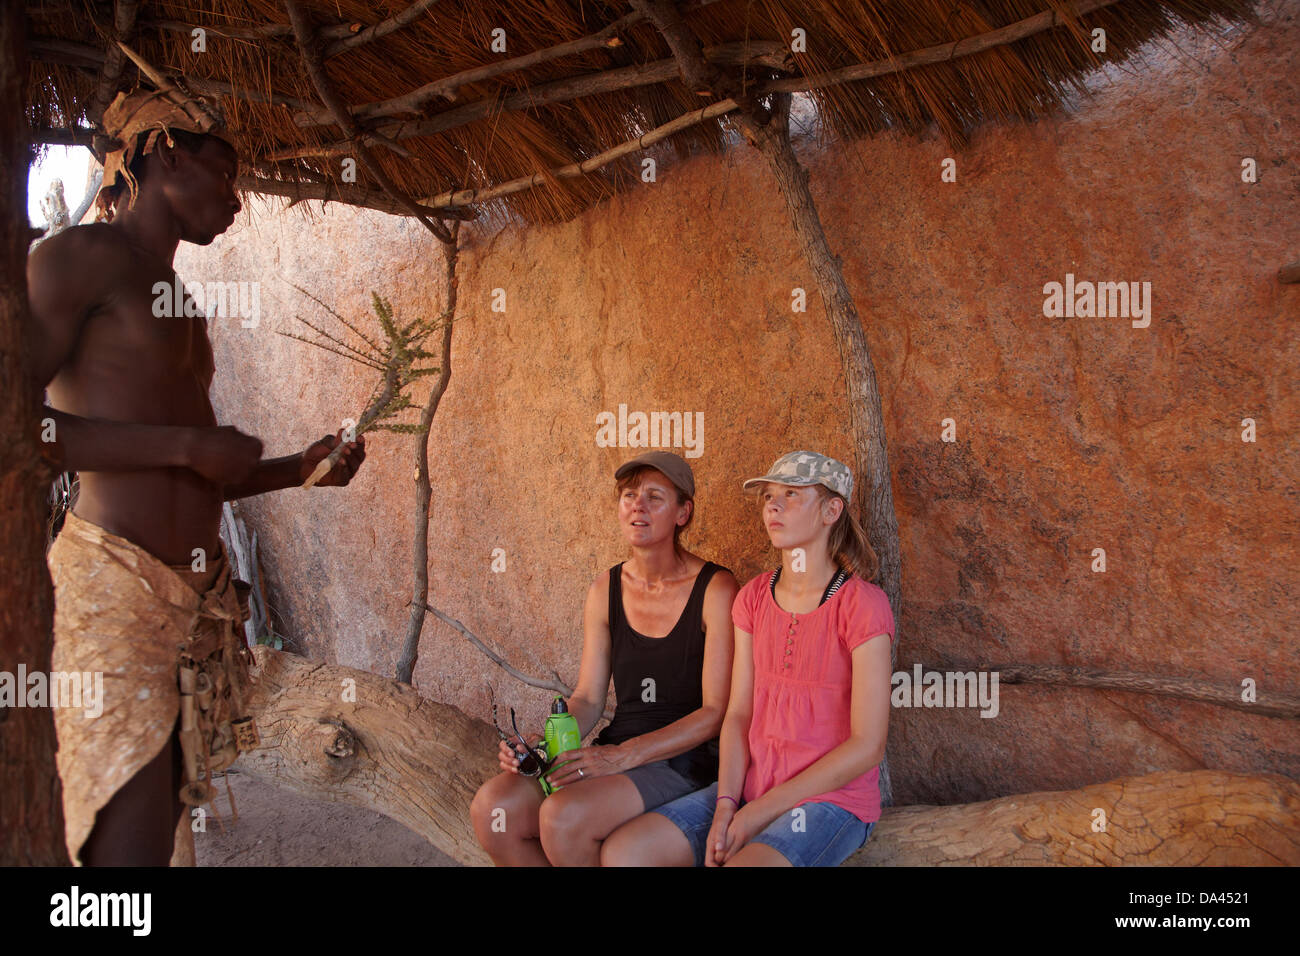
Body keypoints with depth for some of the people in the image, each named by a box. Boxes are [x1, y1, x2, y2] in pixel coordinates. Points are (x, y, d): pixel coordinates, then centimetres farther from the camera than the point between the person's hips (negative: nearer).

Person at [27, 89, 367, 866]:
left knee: (165, 825, 9)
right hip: (112, 585, -8)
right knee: (130, 844, -11)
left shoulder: (179, 300, 24)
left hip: (199, 593, 8)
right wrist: (188, 444, -13)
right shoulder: (82, 256, -2)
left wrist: (299, 470, 13)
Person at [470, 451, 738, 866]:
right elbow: (588, 698, 10)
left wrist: (625, 755, -20)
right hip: (615, 751, 6)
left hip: (685, 759, -5)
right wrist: (543, 743, -11)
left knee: (563, 816, -30)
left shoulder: (715, 590, -9)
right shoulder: (606, 589, 9)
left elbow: (717, 711, -12)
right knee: (493, 808, -18)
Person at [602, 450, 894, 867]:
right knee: (621, 851, -13)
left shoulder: (863, 604, -11)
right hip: (752, 786, 6)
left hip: (832, 798, -5)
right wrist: (725, 805, -10)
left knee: (745, 862, -35)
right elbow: (738, 713, 6)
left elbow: (867, 747, -13)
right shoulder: (753, 597, 8)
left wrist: (761, 811, -13)